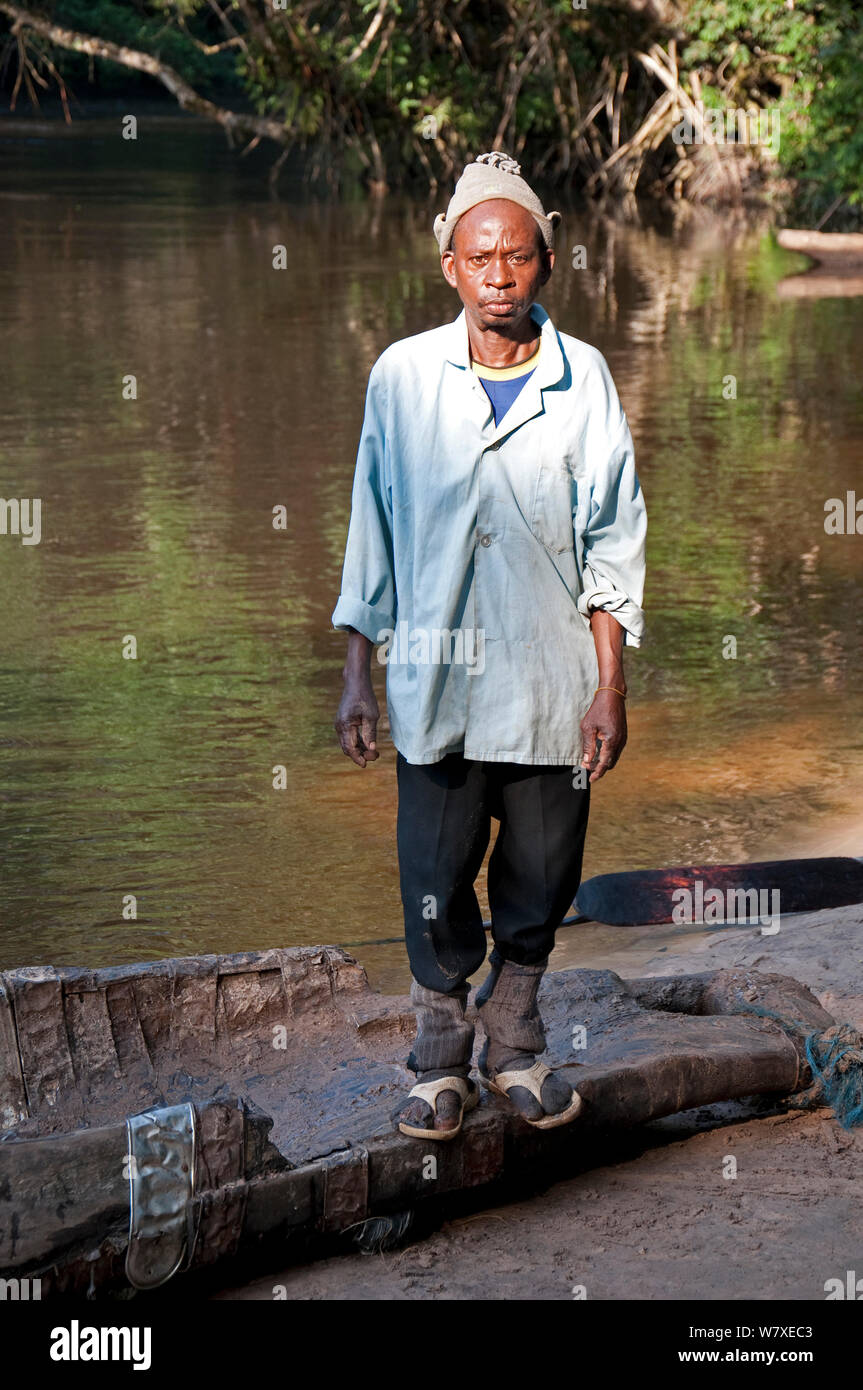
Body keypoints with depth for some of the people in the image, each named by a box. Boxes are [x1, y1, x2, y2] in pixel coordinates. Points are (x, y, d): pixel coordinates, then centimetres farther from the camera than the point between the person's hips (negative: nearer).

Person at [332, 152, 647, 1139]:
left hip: (551, 683, 1)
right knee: (435, 883, 3)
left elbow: (612, 544, 3)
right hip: (435, 679, -1)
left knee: (540, 880, 10)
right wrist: (356, 678, 3)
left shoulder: (582, 380, 1)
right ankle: (441, 1062, 22)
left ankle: (515, 1045, 31)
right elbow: (372, 532, 5)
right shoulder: (402, 376, 0)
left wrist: (610, 689, 0)